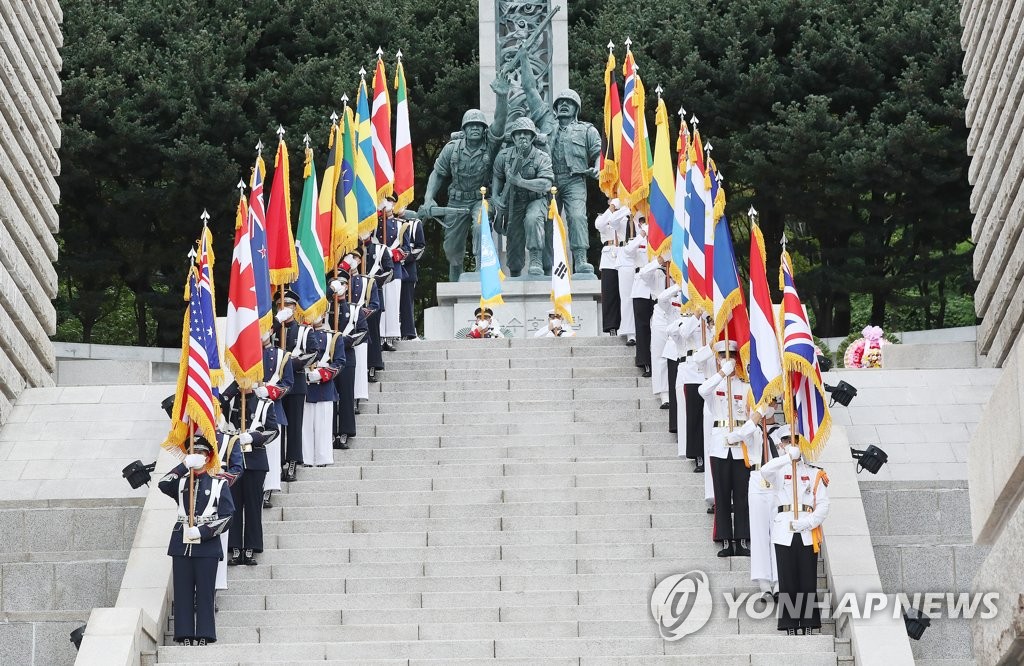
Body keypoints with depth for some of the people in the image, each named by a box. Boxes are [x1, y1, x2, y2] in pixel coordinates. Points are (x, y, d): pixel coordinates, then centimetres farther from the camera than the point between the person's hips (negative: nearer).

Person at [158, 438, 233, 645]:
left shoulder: (219, 484, 6)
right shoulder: (180, 482, 13)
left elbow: (227, 516, -2)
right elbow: (163, 485, -10)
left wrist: (202, 532, -11)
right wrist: (185, 465, -15)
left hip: (207, 545, -2)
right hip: (181, 544, 2)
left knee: (204, 591, -2)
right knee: (183, 591, 1)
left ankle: (203, 635, 2)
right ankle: (185, 634, 4)